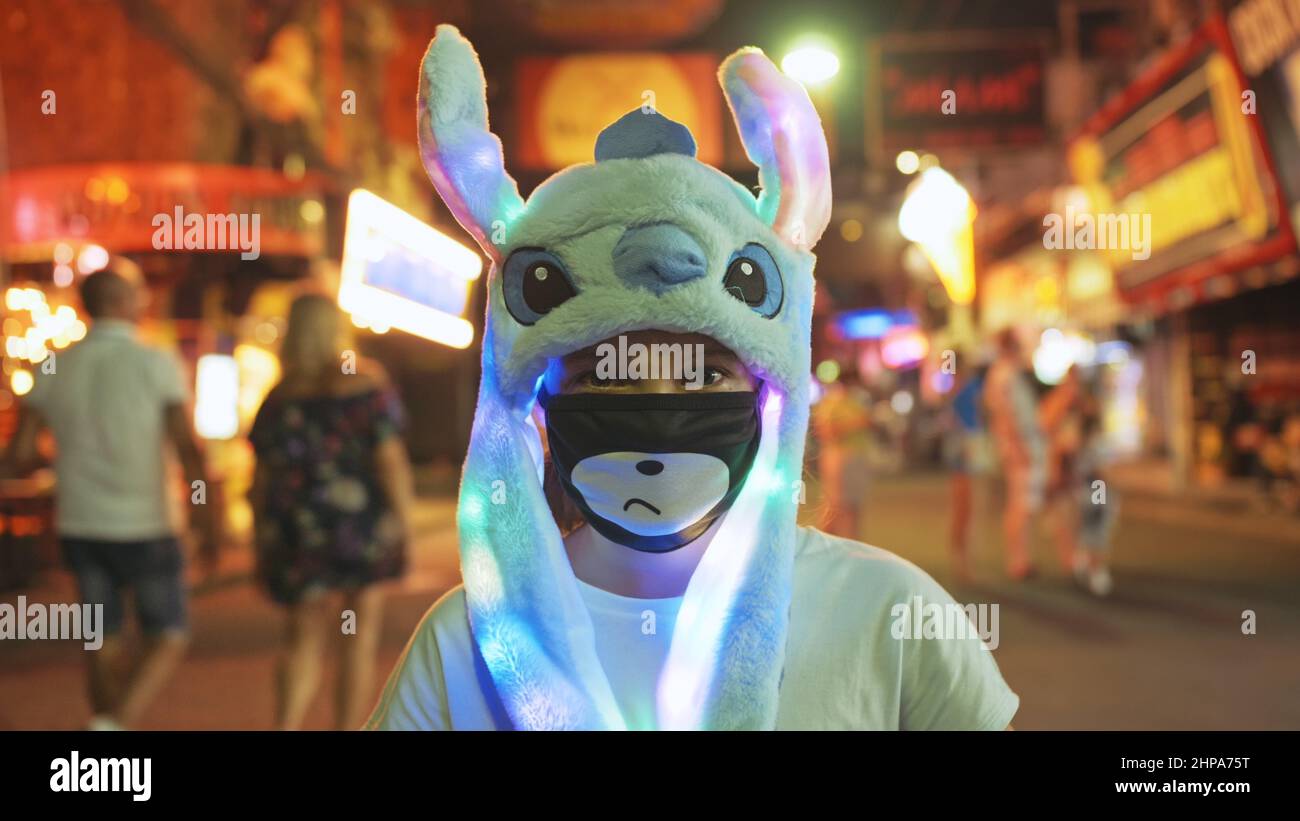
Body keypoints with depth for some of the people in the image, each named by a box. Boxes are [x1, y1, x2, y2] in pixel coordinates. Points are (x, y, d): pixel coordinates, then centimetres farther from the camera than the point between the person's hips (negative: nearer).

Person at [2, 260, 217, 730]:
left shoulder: (53, 369, 0)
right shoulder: (159, 366, -13)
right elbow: (189, 450, -18)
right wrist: (207, 526, -11)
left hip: (79, 527, 4)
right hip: (144, 529, -4)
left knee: (107, 643, 17)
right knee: (169, 640, 10)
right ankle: (113, 730, -12)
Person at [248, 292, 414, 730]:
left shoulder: (278, 397, 2)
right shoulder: (367, 382, -7)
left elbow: (261, 479, 2)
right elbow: (390, 460, -12)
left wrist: (261, 545, 10)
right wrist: (405, 525, -7)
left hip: (297, 531, 3)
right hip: (361, 528, -2)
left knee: (305, 640, 10)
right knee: (360, 640, 10)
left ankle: (285, 728, -10)